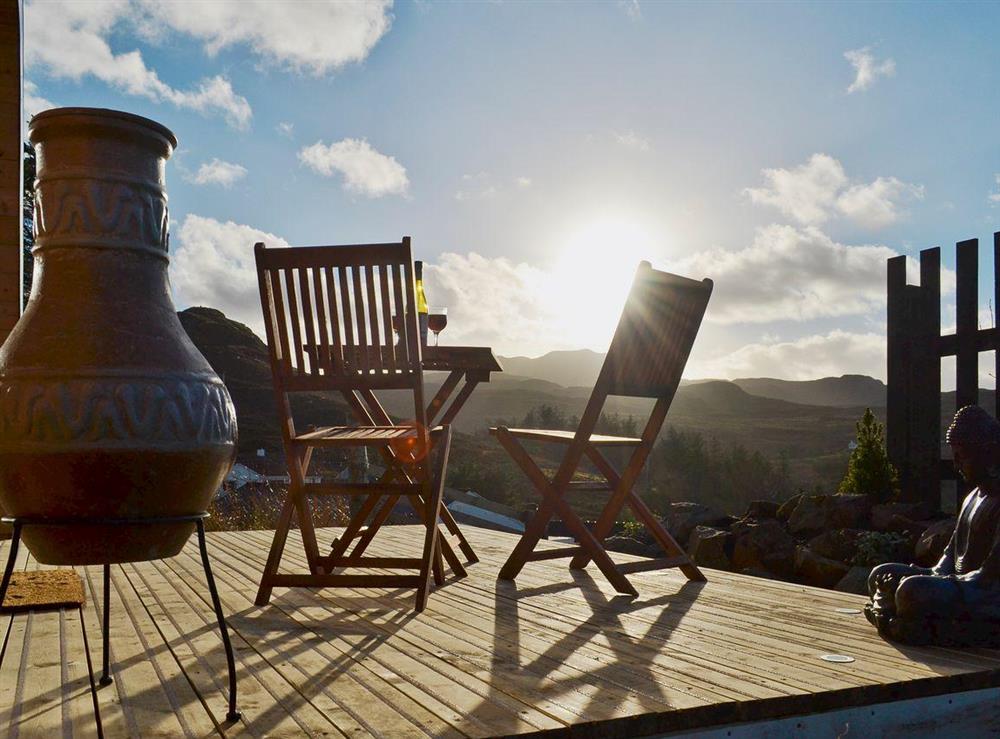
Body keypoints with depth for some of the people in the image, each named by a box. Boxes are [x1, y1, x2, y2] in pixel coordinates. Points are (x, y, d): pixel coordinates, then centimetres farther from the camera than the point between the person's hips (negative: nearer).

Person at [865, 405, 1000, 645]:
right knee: (881, 575, 7)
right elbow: (951, 552, 20)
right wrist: (936, 575, 0)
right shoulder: (974, 497, 17)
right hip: (960, 584, 11)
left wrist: (943, 582, -19)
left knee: (913, 590, -35)